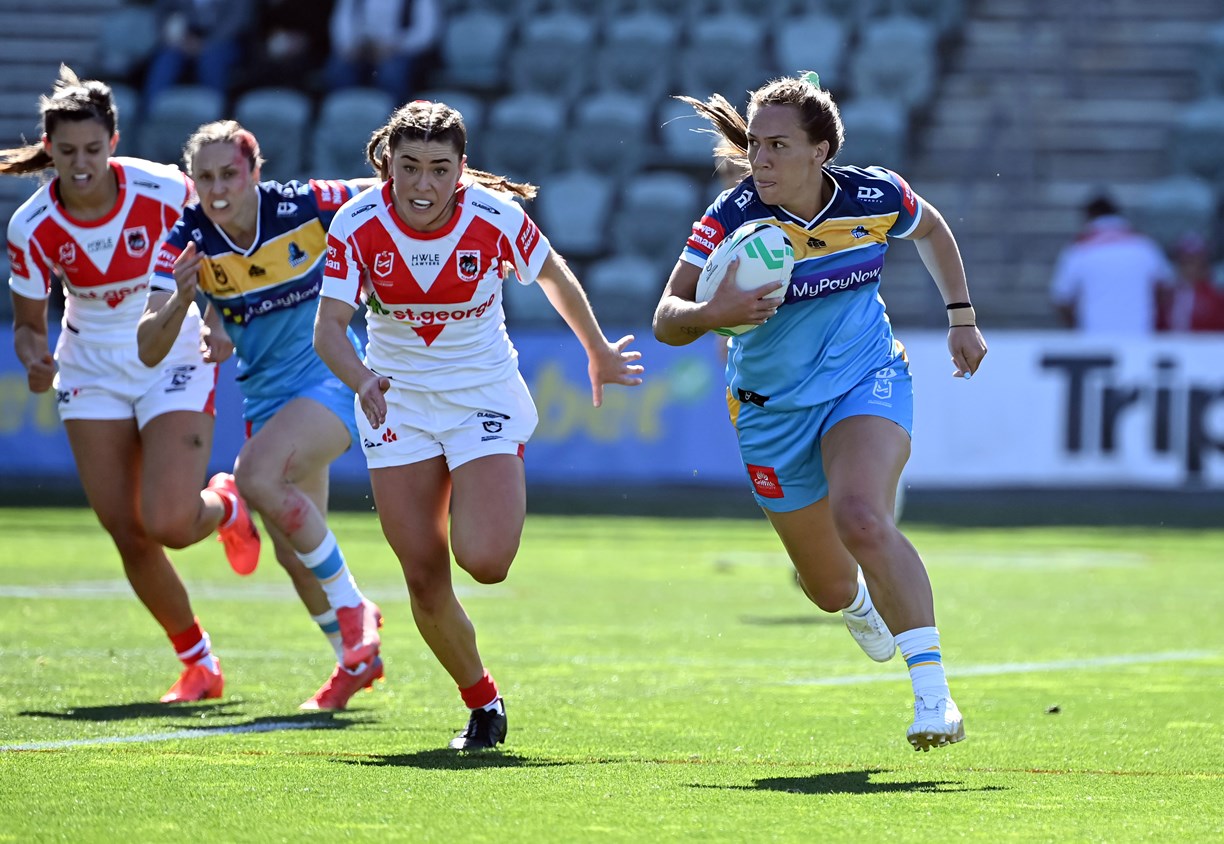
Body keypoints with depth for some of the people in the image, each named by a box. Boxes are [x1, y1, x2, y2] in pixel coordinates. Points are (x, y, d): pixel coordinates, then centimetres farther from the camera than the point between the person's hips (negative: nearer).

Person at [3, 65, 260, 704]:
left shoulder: (164, 192, -21)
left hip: (175, 364, -3)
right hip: (93, 375, 3)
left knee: (168, 523, -19)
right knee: (130, 537, 0)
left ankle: (225, 507, 19)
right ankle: (199, 664, 21)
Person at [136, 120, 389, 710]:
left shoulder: (303, 207, -17)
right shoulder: (188, 244, -10)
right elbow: (149, 350, -15)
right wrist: (180, 298, -33)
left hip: (331, 375, -5)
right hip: (265, 393, 5)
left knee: (256, 475, -30)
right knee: (293, 554, 9)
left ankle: (351, 606, -12)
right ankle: (356, 658, 34)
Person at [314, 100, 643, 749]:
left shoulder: (495, 218, -17)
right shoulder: (359, 225, -16)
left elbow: (555, 279, 2)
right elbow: (329, 329, -19)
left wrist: (598, 354, 16)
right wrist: (362, 378, -40)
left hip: (484, 397, -2)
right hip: (396, 401, 2)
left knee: (484, 561, -20)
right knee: (424, 579, -2)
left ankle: (506, 503, 16)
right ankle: (481, 701, 21)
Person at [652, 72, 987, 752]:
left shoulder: (875, 199, -13)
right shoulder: (734, 219, -18)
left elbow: (931, 230, 12)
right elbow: (666, 321, -20)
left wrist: (961, 316, 12)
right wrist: (713, 313, -41)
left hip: (867, 382, -1)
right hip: (772, 410, 1)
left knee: (861, 519, -31)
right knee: (830, 587, 12)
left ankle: (932, 691, -30)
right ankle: (858, 605, 54)